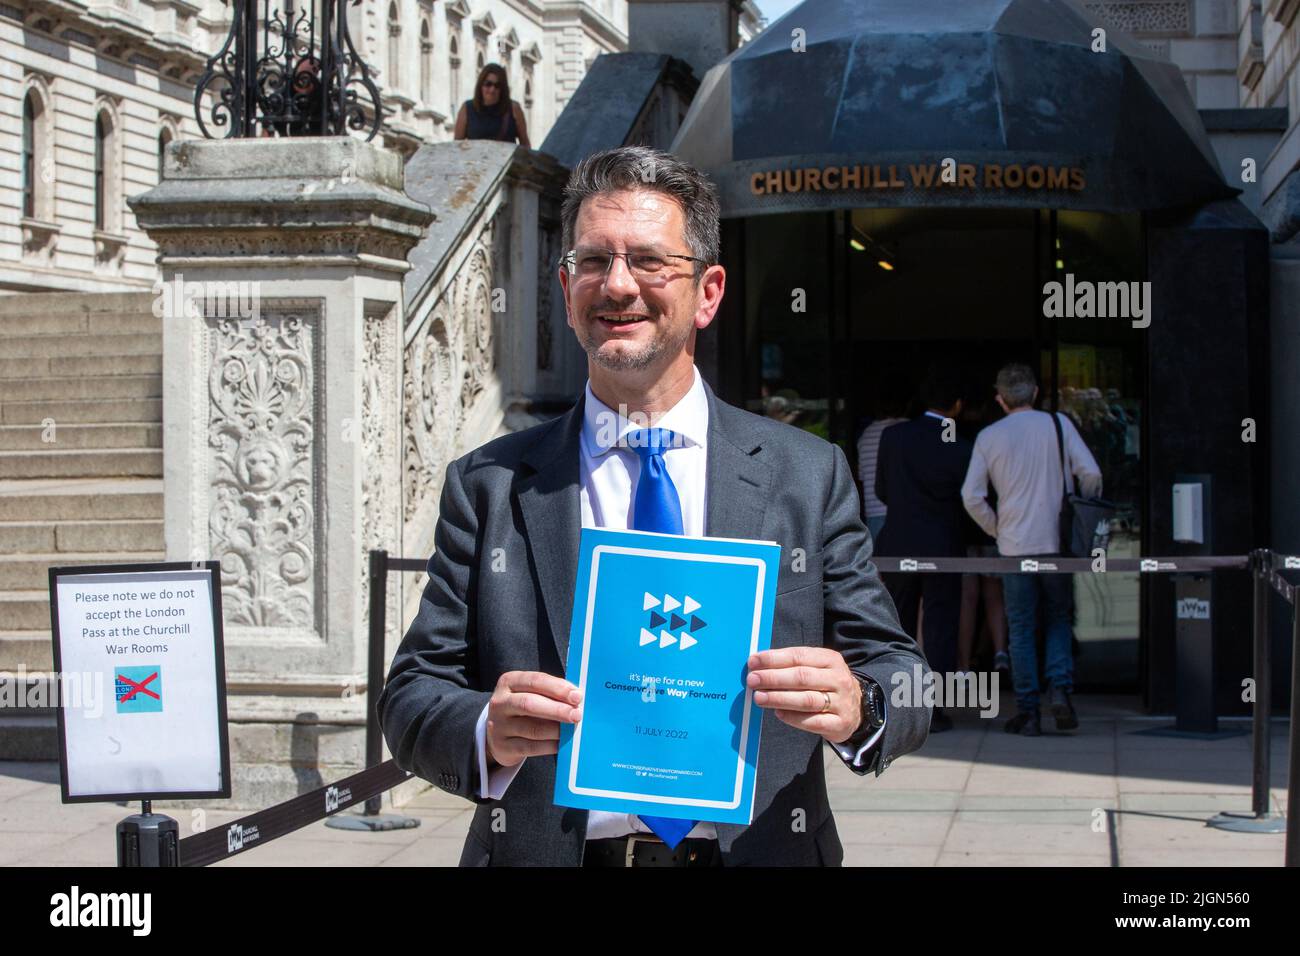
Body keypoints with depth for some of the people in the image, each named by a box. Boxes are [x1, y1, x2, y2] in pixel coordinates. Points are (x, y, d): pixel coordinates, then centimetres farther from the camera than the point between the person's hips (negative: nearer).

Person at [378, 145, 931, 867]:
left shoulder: (808, 475, 1)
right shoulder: (488, 485, 0)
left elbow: (900, 675, 0)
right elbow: (410, 698, -2)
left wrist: (855, 708, -22)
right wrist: (487, 733, -24)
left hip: (759, 849, 1)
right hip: (547, 850, 0)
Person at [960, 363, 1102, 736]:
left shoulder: (988, 436, 1)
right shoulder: (1058, 424, -1)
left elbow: (971, 495, -2)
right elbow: (1090, 473, -7)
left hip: (1014, 546, 0)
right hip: (1057, 541, 0)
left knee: (1021, 629, 6)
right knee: (1059, 619, 14)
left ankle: (1027, 711, 4)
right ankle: (1060, 686, -7)